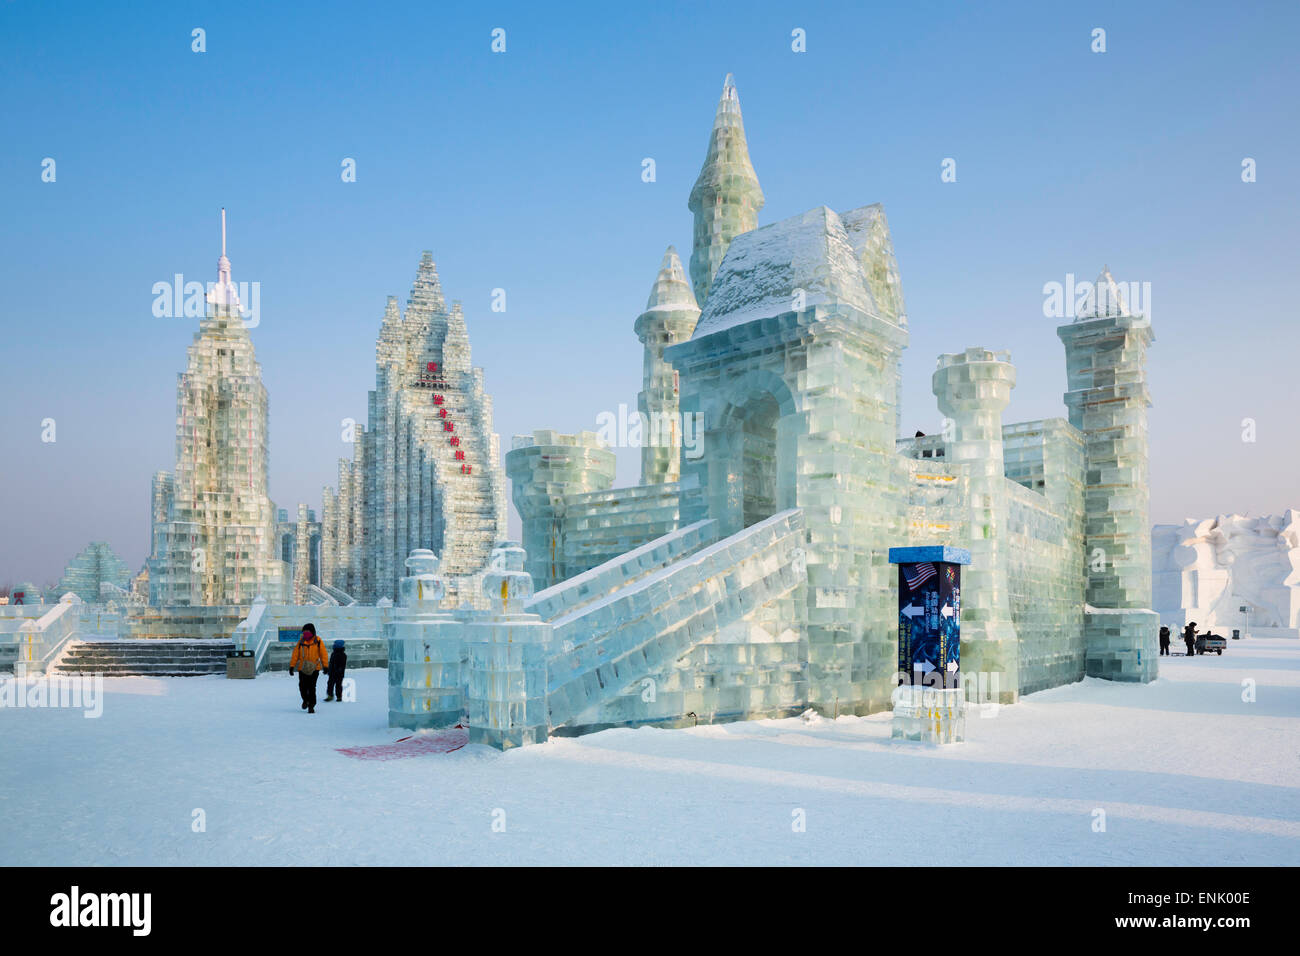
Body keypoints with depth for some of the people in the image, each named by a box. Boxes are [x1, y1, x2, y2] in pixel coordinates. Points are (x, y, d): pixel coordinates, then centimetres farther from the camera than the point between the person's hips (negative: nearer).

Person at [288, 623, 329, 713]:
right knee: (302, 687, -2)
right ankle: (306, 700, 28)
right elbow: (295, 654, 6)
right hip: (302, 669, 2)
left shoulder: (317, 641, 1)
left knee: (312, 687, -7)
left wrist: (325, 666, -6)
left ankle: (311, 706, 3)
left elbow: (323, 654, 0)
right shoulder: (301, 641, 6)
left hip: (314, 668, -2)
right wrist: (291, 666, 1)